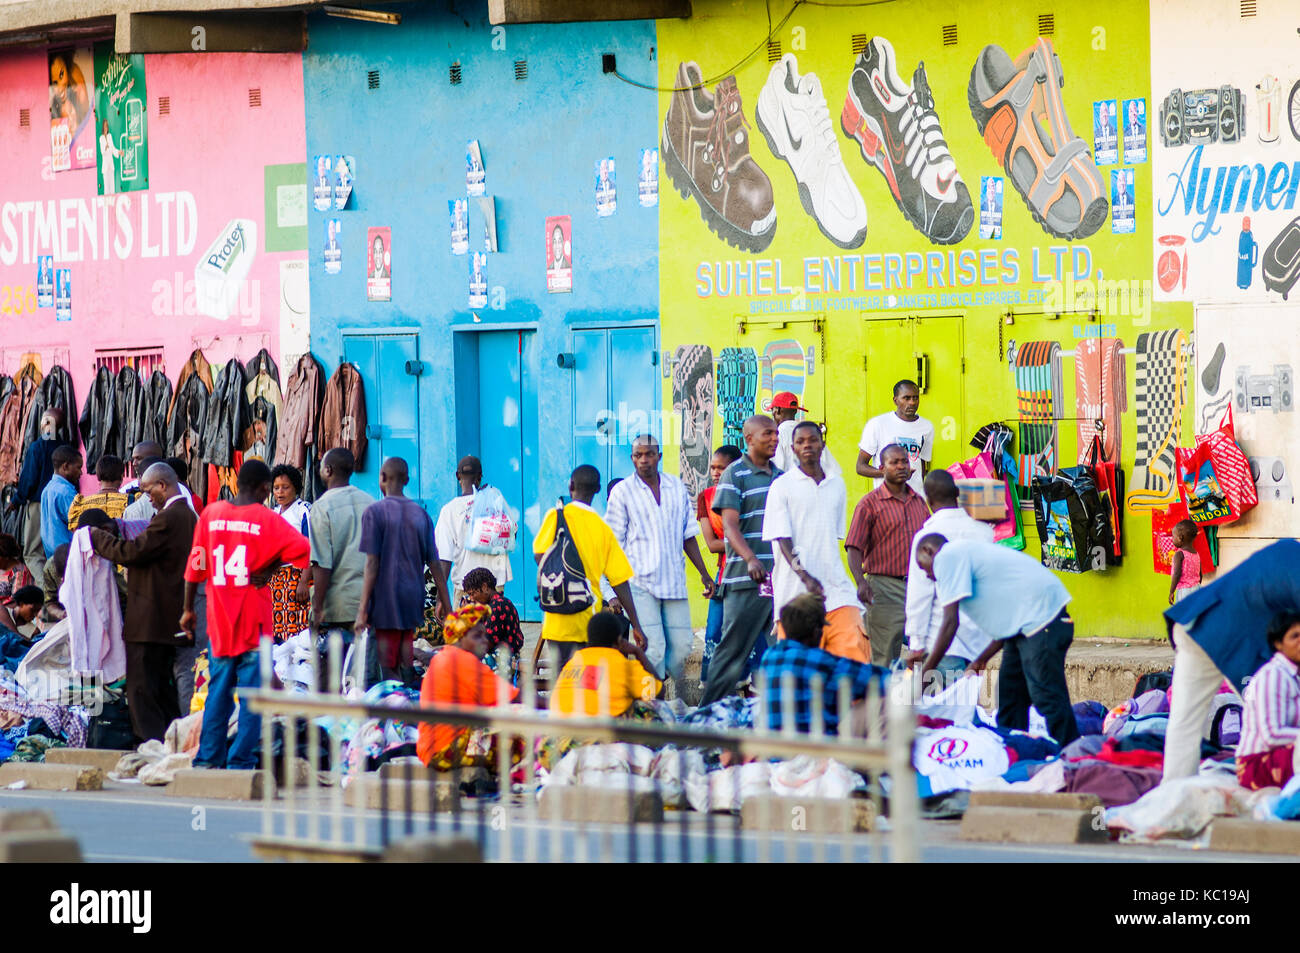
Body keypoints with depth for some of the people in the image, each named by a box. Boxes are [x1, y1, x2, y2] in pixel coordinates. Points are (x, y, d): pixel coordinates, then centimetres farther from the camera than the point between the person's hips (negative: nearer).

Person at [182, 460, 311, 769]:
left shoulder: (211, 513, 4)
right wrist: (269, 569, -5)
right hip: (254, 619, -4)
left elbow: (195, 564, 7)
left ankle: (208, 758, 13)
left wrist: (188, 609, 14)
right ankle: (241, 760, -3)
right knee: (253, 691, 0)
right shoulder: (266, 519, -6)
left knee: (218, 689, 12)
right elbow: (303, 549, -16)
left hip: (218, 619, 4)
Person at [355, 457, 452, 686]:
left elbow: (372, 564, -12)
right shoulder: (420, 514, 9)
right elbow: (434, 564, 8)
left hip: (386, 600, -5)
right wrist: (445, 602, 14)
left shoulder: (375, 512, -7)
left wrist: (362, 610, -12)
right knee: (406, 665, 11)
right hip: (413, 601, 5)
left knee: (388, 669, -5)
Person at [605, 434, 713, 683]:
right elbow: (614, 544, 0)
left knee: (681, 646, 3)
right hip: (640, 582, -4)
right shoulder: (623, 491, 0)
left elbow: (688, 537, 19)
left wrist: (704, 574, 15)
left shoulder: (677, 487, 11)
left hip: (674, 580, 4)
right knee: (653, 648, -11)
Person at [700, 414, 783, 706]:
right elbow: (729, 524, -13)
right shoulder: (735, 475, -3)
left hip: (782, 579, 6)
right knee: (733, 651, -3)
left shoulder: (781, 477, 16)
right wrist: (750, 558, -28)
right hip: (745, 581, -6)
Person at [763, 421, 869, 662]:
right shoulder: (782, 486, 1)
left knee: (855, 648, -11)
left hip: (836, 586, 4)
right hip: (795, 588, -4)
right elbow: (782, 539, -7)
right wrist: (805, 577, -21)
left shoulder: (837, 484, 16)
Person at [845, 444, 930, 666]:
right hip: (884, 585, -5)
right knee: (885, 659, -5)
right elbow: (854, 547, -8)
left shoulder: (919, 502, 15)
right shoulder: (870, 503, -2)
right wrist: (861, 582, -21)